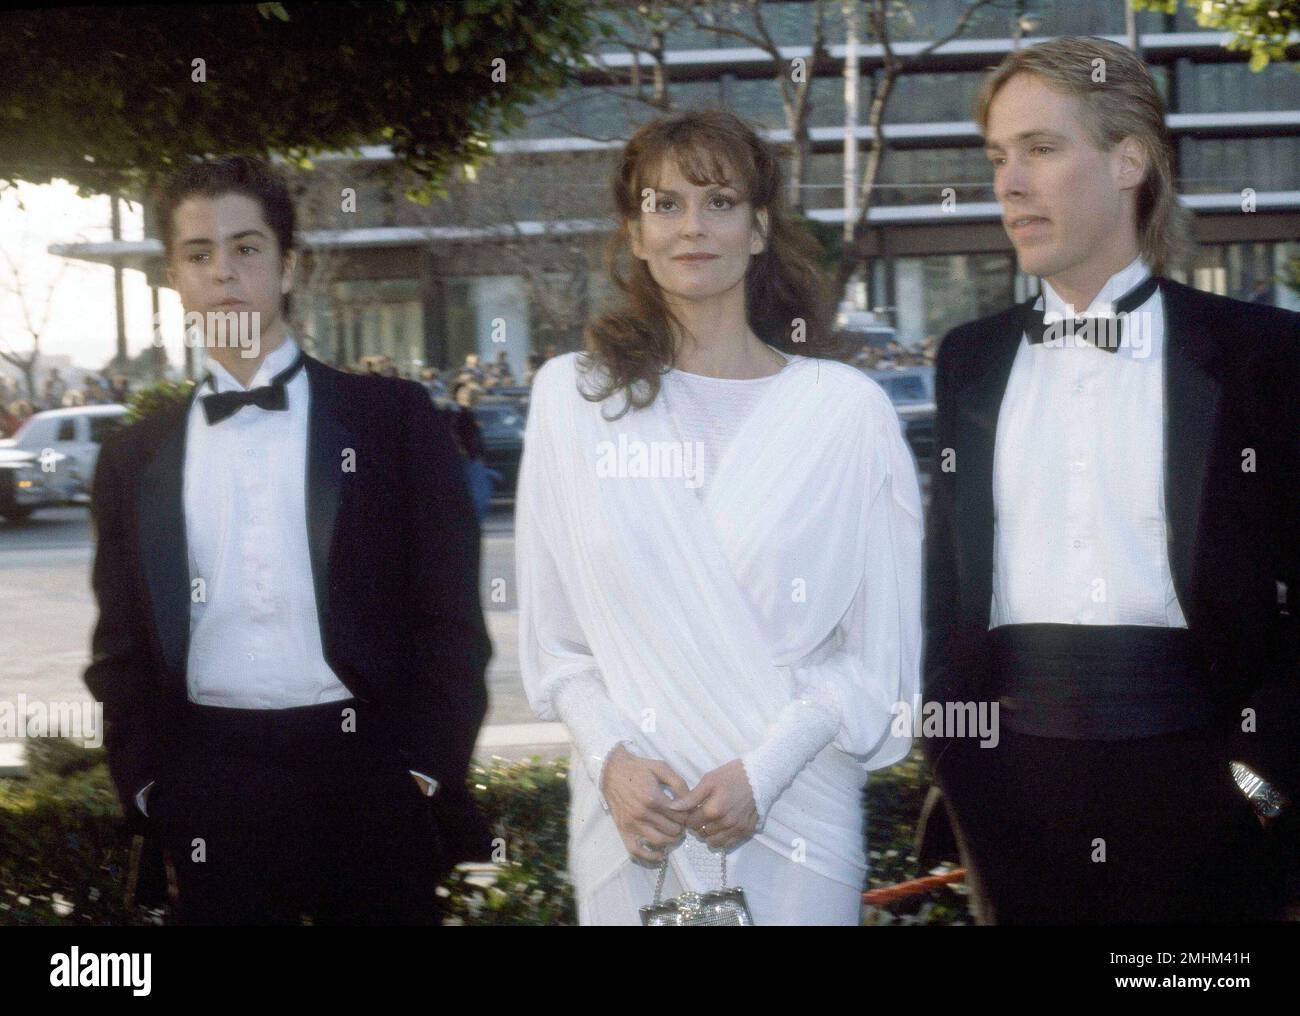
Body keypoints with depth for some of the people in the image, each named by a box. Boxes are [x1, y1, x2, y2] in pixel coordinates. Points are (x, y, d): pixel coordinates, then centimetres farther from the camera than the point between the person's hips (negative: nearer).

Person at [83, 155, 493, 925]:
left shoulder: (393, 417, 5)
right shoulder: (136, 458, 12)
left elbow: (451, 616, 2)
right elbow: (122, 647, 14)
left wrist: (423, 774, -6)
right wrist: (147, 788, 2)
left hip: (366, 775, -1)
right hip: (211, 791, 2)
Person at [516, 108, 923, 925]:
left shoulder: (846, 407, -1)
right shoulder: (571, 397, 4)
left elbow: (880, 644, -1)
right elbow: (553, 632, 5)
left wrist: (764, 771, -11)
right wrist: (612, 759, -9)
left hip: (792, 813, -1)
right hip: (627, 810, 1)